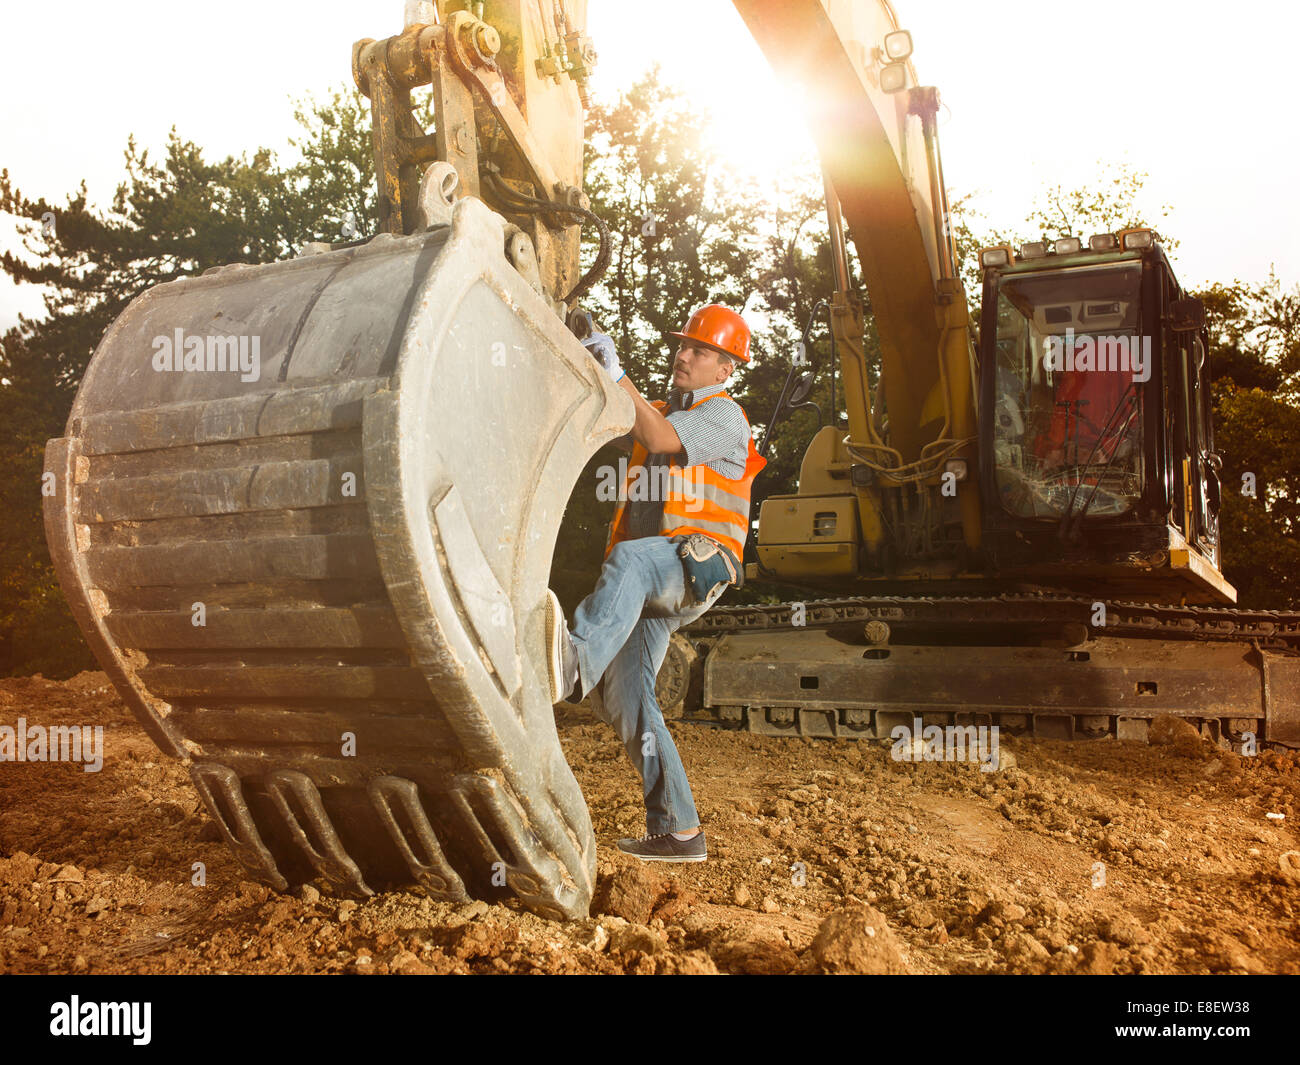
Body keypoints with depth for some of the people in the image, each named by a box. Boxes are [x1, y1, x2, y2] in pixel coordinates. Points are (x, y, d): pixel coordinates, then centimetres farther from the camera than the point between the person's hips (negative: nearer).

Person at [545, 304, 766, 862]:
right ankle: (678, 831, 1)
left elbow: (662, 440, -14)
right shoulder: (659, 411, 30)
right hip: (649, 583, 8)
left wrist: (617, 373, -16)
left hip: (696, 564, -7)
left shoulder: (723, 414, 4)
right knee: (625, 697, -4)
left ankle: (574, 664, -68)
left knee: (629, 559, -41)